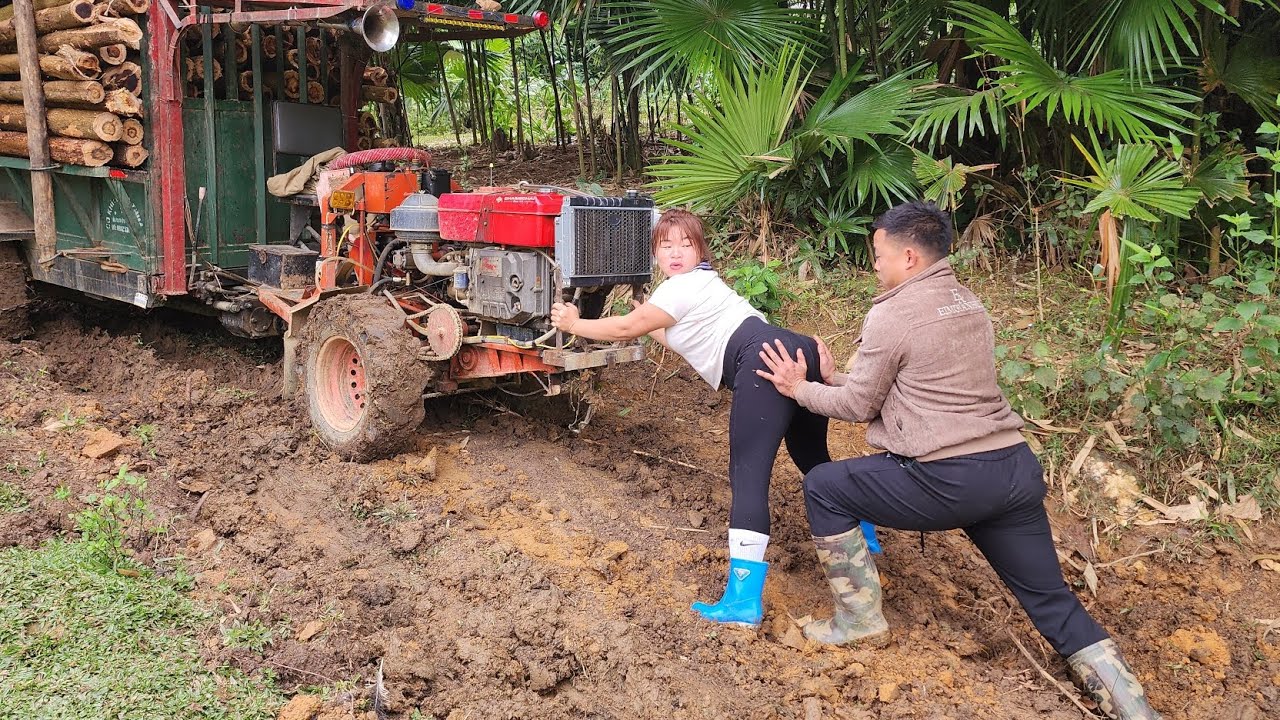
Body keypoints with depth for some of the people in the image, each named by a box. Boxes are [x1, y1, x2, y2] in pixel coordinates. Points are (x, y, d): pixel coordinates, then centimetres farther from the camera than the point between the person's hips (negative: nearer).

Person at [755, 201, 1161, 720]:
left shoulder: (891, 314, -6)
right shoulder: (968, 305, 19)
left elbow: (859, 406, 2)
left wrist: (800, 389, 18)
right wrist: (833, 379, 30)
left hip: (949, 480, -8)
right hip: (1015, 469, 8)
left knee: (823, 487, 8)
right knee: (1051, 601, 17)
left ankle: (860, 619, 16)